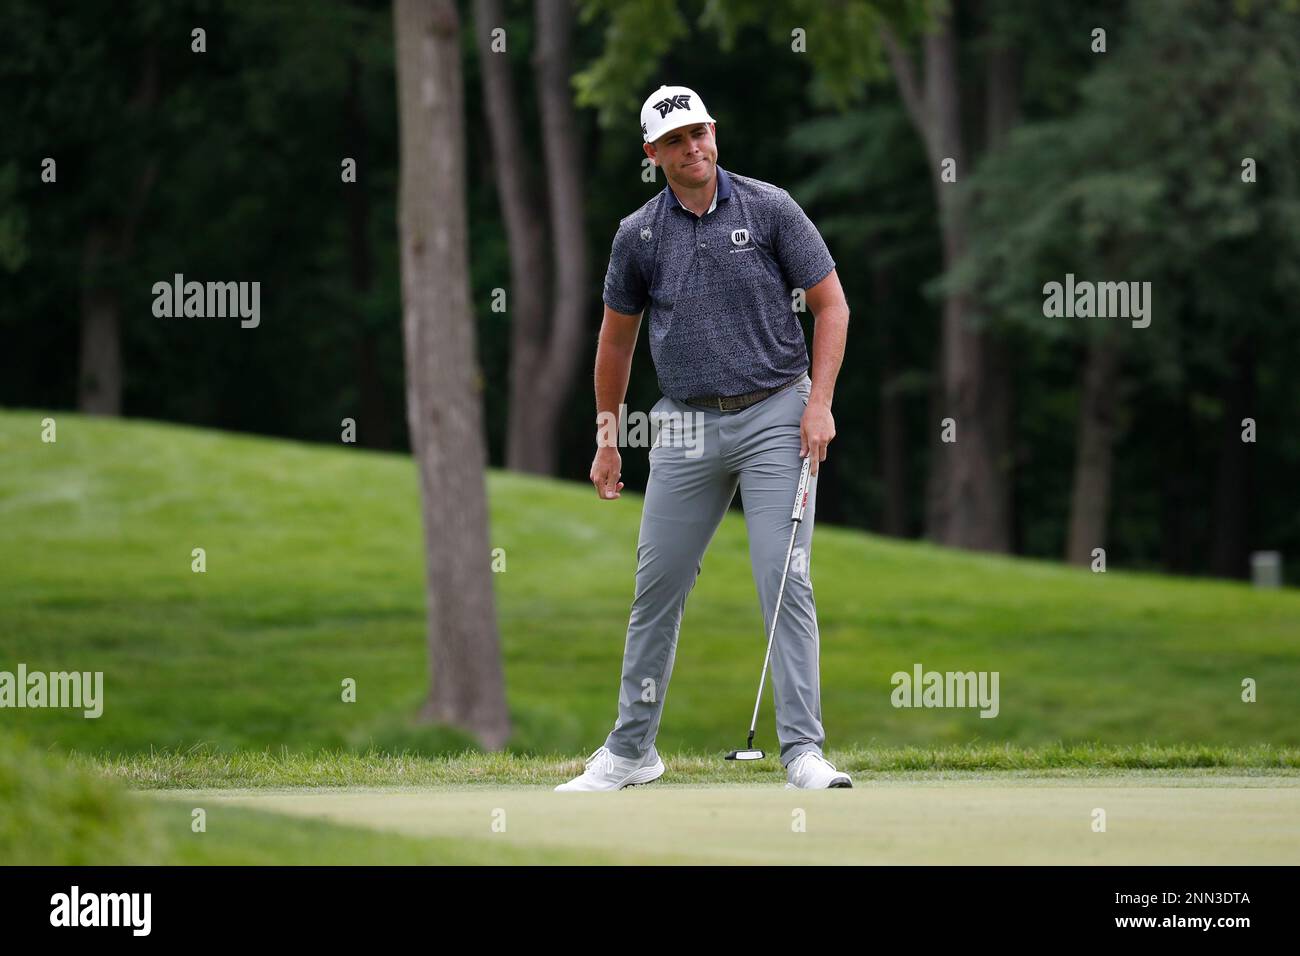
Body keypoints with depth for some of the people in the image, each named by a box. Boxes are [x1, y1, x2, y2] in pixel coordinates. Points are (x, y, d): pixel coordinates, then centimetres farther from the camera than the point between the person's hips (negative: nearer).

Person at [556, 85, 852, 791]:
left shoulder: (769, 208, -2)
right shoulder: (638, 235, 5)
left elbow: (830, 304, 1)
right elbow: (617, 337, 16)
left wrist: (819, 403, -9)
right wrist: (606, 436, 16)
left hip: (775, 415, -3)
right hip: (687, 427, 3)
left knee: (785, 583, -10)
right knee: (656, 588, 5)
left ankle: (804, 752, -9)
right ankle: (631, 750, 17)